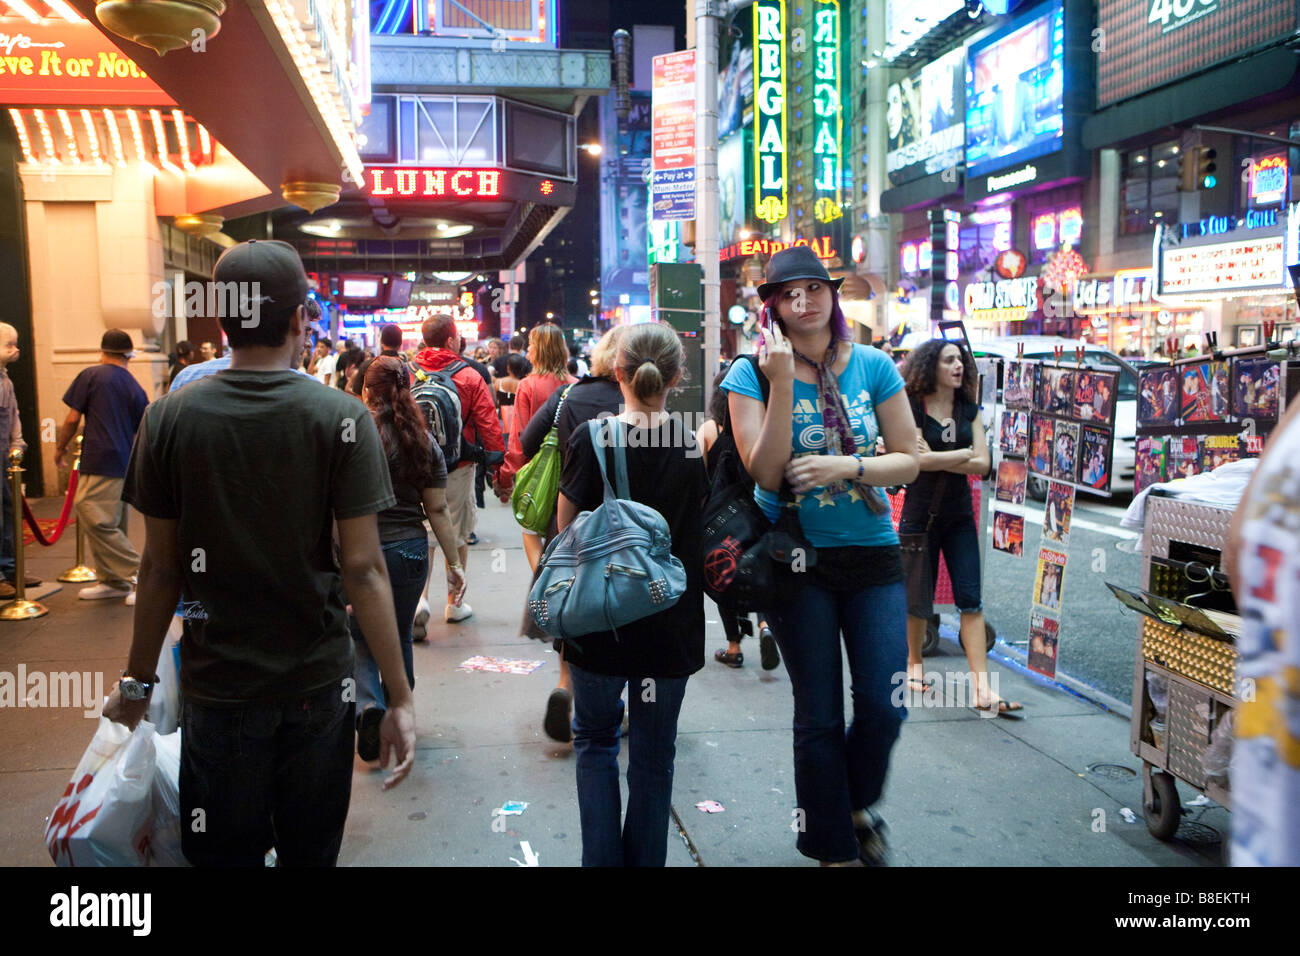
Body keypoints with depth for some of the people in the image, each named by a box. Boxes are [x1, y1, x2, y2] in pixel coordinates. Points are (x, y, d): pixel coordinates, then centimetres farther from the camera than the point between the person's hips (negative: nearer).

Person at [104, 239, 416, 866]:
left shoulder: (169, 418, -7)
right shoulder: (342, 419, -12)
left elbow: (161, 567, -3)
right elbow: (363, 568, -14)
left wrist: (138, 680, 10)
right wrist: (399, 698, -9)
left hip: (217, 689, 1)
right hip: (318, 683, -1)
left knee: (225, 854, 15)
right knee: (309, 853, 17)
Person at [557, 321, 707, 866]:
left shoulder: (591, 440, -12)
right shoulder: (697, 445, -6)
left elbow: (566, 528, -5)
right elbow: (708, 531, 5)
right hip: (671, 625, 2)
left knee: (595, 740, 18)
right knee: (654, 755, 15)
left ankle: (602, 859, 19)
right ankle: (644, 859, 25)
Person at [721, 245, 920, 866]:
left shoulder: (872, 366, 1)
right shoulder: (752, 374, -5)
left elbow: (909, 461, 0)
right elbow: (766, 473, -15)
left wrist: (846, 467, -18)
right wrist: (783, 383, -21)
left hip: (872, 553, 2)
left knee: (885, 707, 2)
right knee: (819, 716, 7)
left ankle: (857, 805, 35)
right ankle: (834, 847, 29)